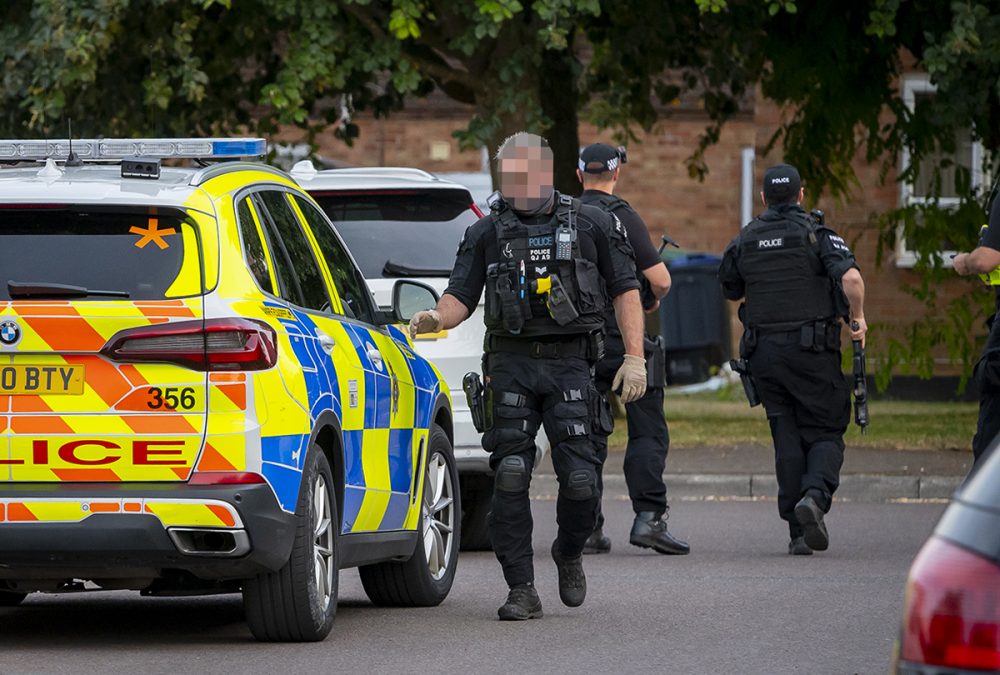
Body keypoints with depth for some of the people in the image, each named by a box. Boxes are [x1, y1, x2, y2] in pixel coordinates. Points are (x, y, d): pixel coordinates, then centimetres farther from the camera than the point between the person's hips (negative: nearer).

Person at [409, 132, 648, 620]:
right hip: (511, 365, 1)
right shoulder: (486, 234, 10)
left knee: (579, 478, -8)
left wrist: (635, 358, -1)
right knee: (509, 477, -7)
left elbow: (625, 291, 8)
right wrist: (435, 318, -16)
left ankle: (569, 554, 22)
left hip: (569, 364, -1)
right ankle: (522, 590, -2)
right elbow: (460, 298, 7)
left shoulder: (590, 225, 7)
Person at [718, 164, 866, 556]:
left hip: (763, 353, 3)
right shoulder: (816, 234, -3)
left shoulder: (745, 241, 9)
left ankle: (798, 532, 2)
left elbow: (731, 292, 22)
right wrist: (858, 319, -3)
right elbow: (851, 277, -18)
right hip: (812, 348, -3)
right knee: (826, 433, 5)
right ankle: (816, 494, -24)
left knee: (787, 439, 8)